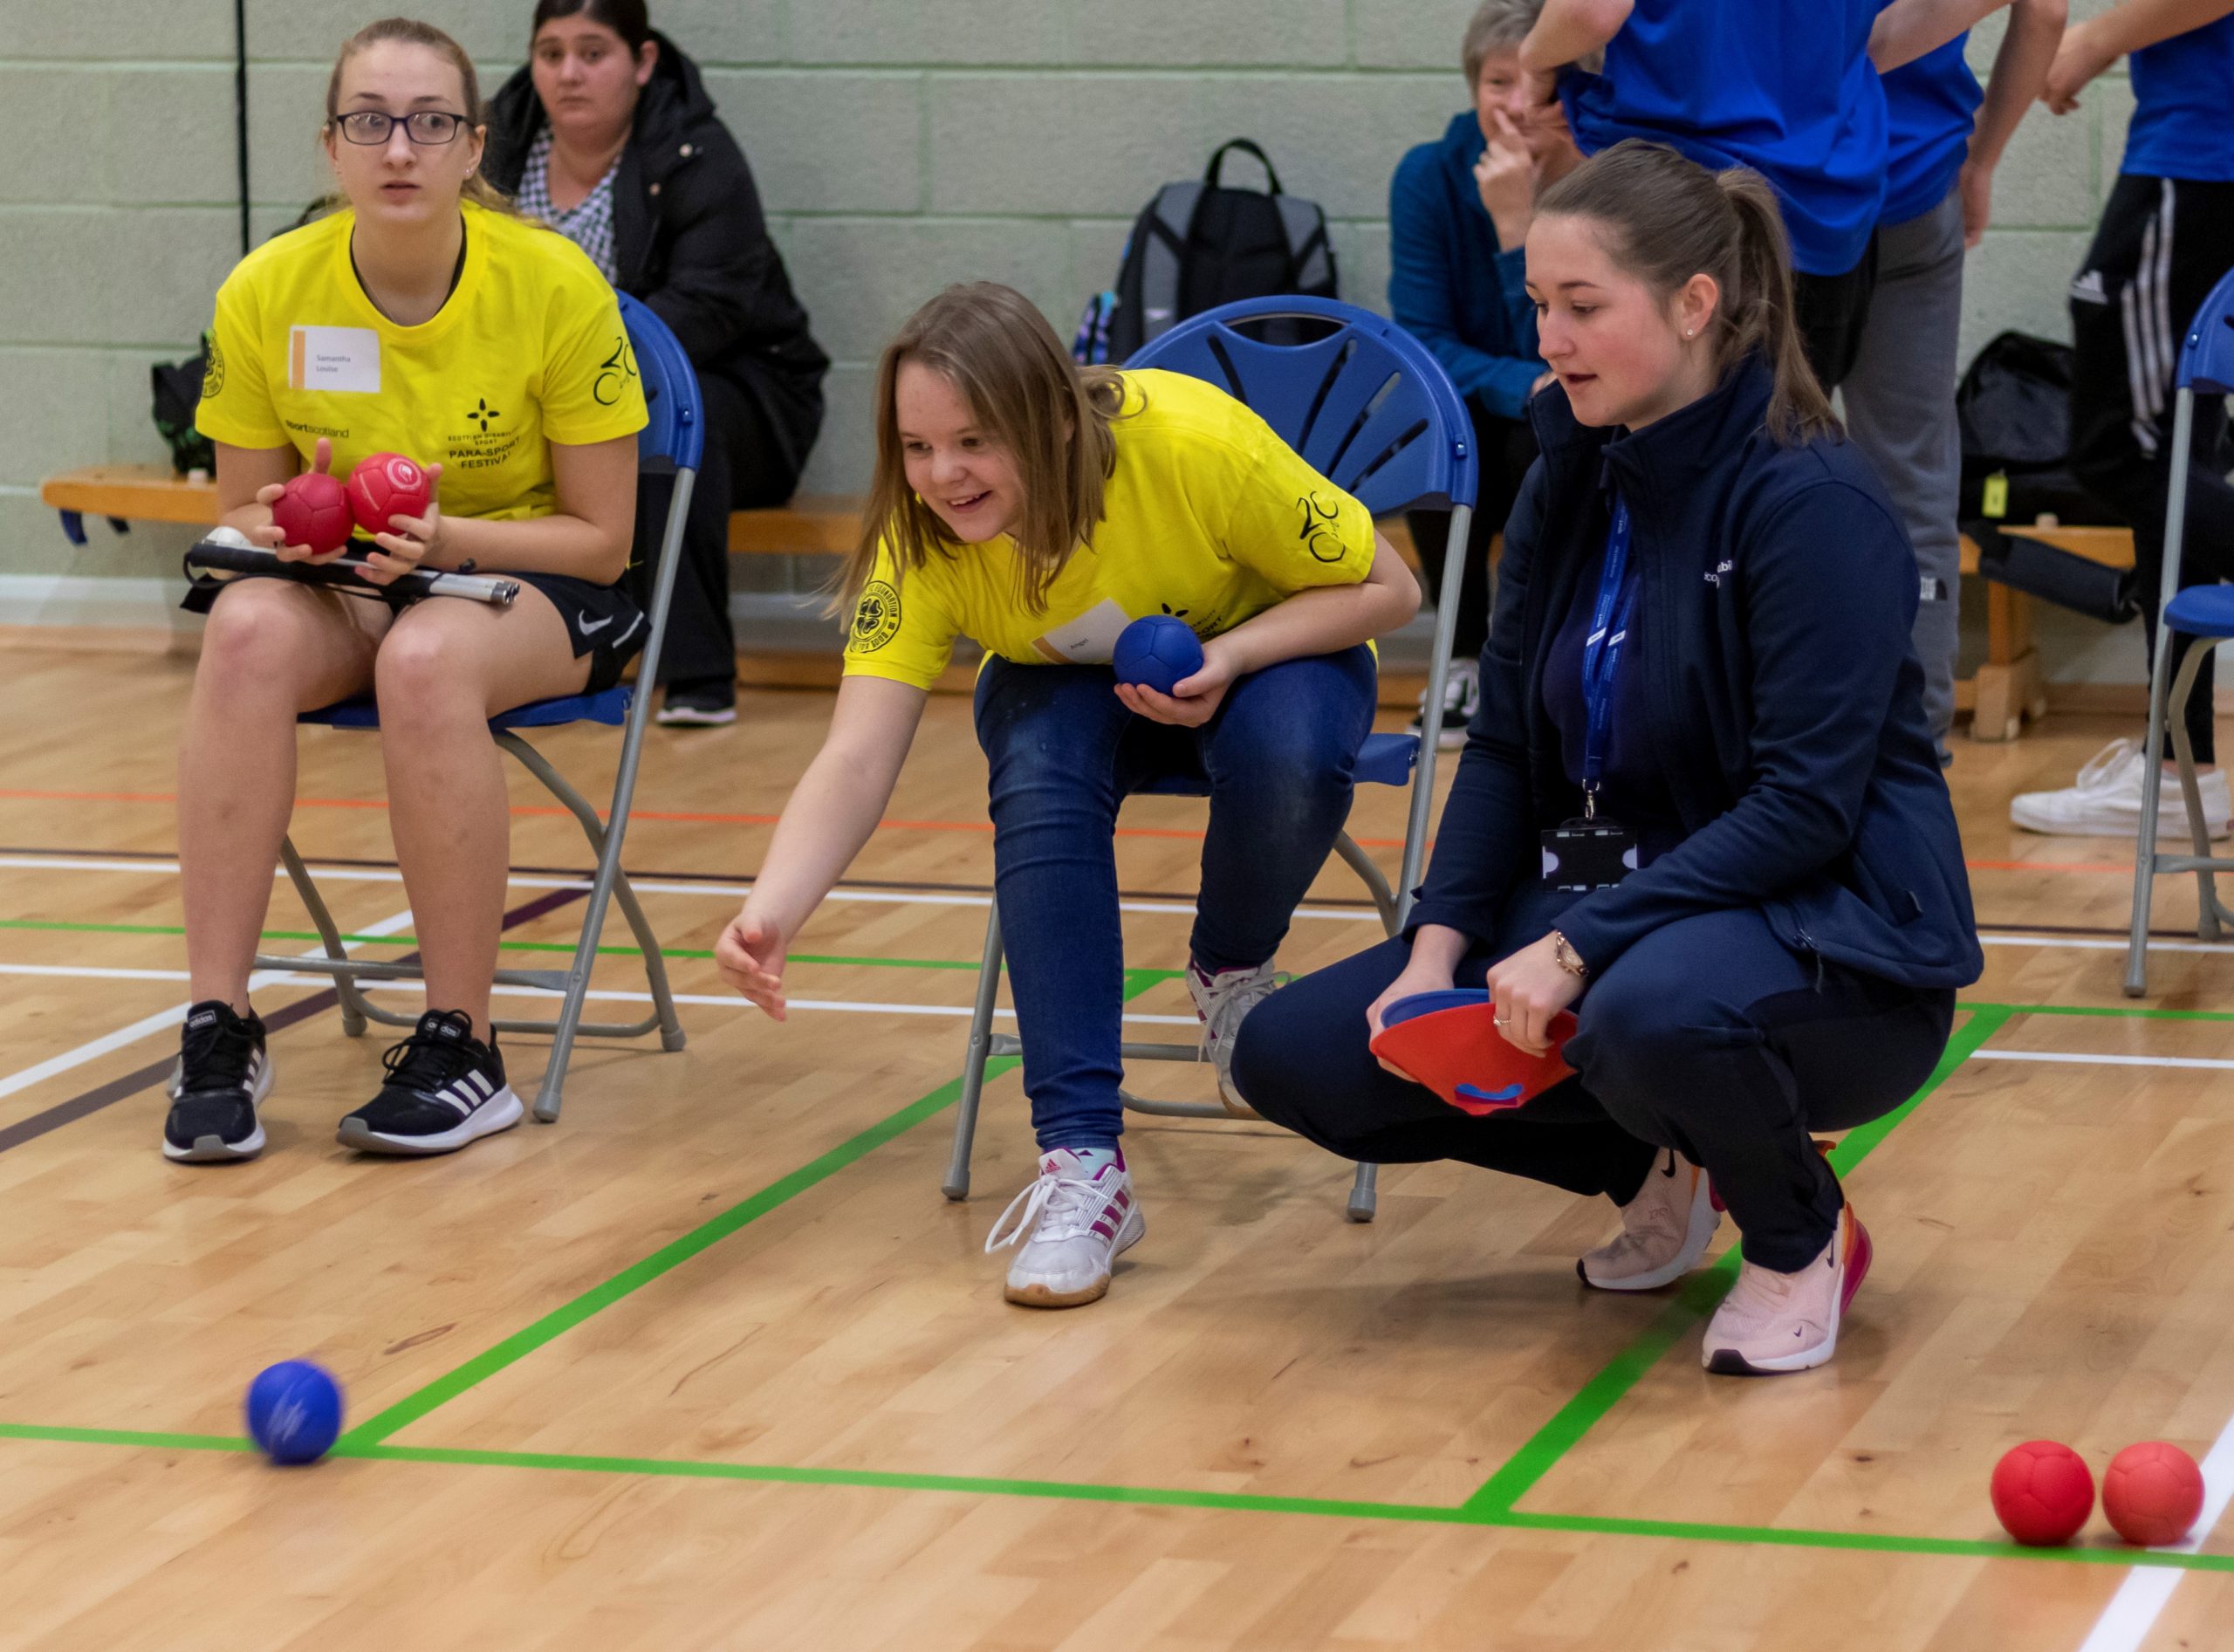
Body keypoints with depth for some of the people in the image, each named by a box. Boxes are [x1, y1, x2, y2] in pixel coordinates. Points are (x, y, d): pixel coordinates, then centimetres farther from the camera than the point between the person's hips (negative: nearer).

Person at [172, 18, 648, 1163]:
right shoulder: (266, 295, -9)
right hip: (342, 589, 3)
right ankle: (218, 1031, -30)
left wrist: (447, 536, -26)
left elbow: (599, 539, -9)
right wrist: (283, 529, -20)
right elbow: (243, 511, 4)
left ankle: (462, 1053, -26)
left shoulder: (556, 287, -15)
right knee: (247, 631, -33)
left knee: (427, 658, -38)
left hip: (534, 580, -2)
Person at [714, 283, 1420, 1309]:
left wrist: (1229, 658, -35)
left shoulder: (1194, 444, -33)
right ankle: (1083, 1164, -30)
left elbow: (1385, 589, -20)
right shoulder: (919, 540, -26)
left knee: (1289, 756, -37)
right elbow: (855, 761, -33)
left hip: (1264, 654, -2)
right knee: (1042, 780, -34)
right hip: (1069, 691, 2)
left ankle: (1231, 972, -2)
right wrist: (769, 914, -51)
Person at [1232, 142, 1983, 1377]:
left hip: (1838, 948, -8)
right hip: (1611, 908, 8)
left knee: (1653, 1011, -42)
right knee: (1296, 1054, -4)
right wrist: (1441, 943, -8)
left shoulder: (1812, 503, -18)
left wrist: (1580, 946, -28)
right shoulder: (1571, 483, 5)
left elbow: (1806, 807, -23)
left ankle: (1799, 1237, -6)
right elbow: (1504, 743, 8)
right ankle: (1659, 1169, 15)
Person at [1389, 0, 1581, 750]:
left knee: (1548, 443, -35)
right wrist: (1527, 388, -32)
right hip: (1474, 447, 2)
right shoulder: (1432, 176, -12)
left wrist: (1516, 225, -35)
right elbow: (1421, 343, -15)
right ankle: (1467, 654, -10)